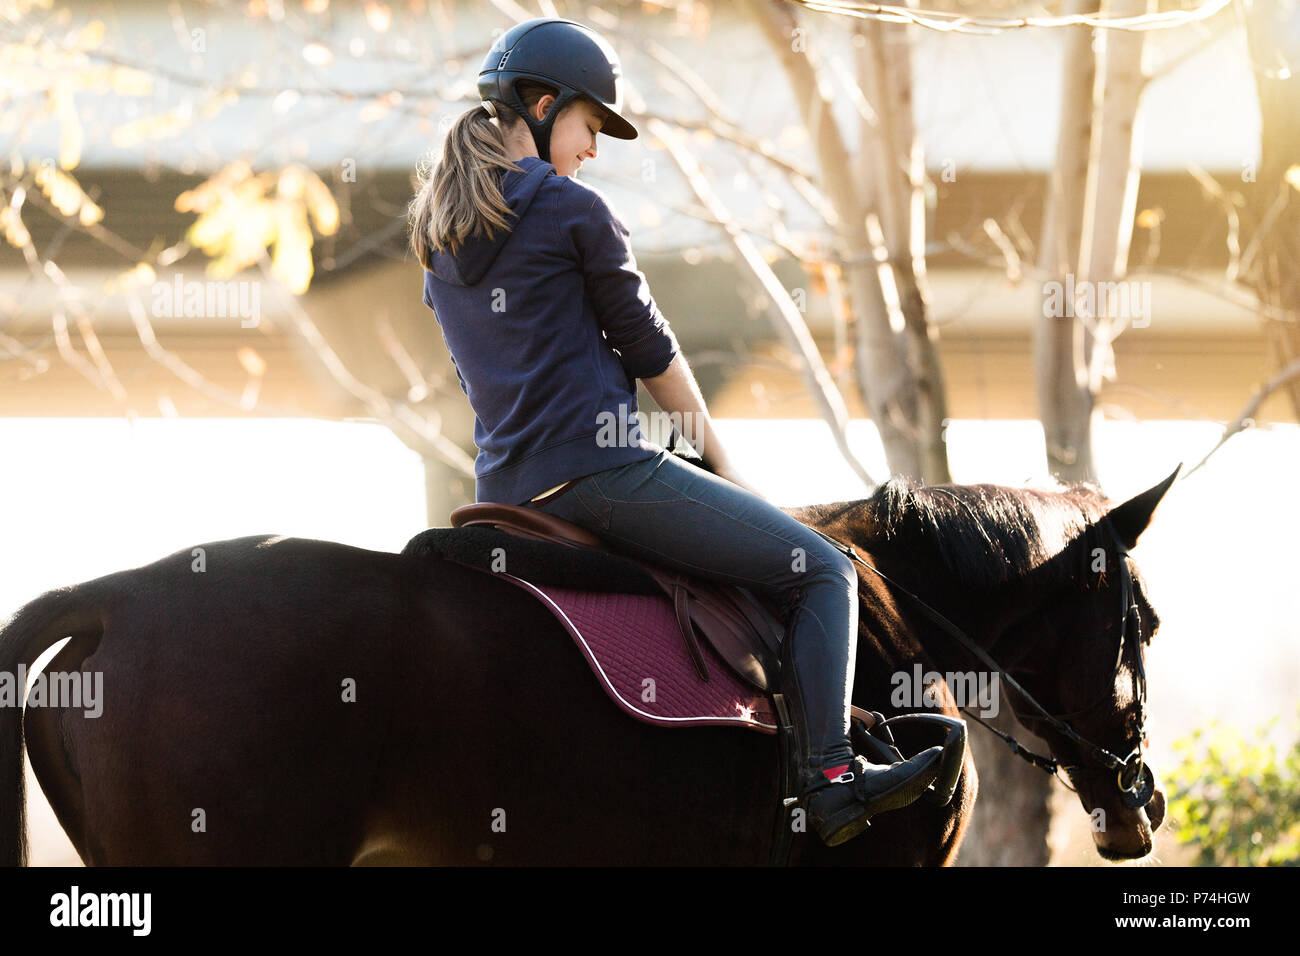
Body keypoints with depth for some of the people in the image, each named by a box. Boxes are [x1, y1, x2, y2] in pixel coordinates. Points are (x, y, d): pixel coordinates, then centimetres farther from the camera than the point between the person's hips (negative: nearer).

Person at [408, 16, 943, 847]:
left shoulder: (437, 235, 15)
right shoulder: (572, 208, -8)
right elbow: (651, 349, -2)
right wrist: (721, 461, 10)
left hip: (505, 488, 9)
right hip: (600, 468, -9)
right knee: (824, 572, -2)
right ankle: (831, 778, -12)